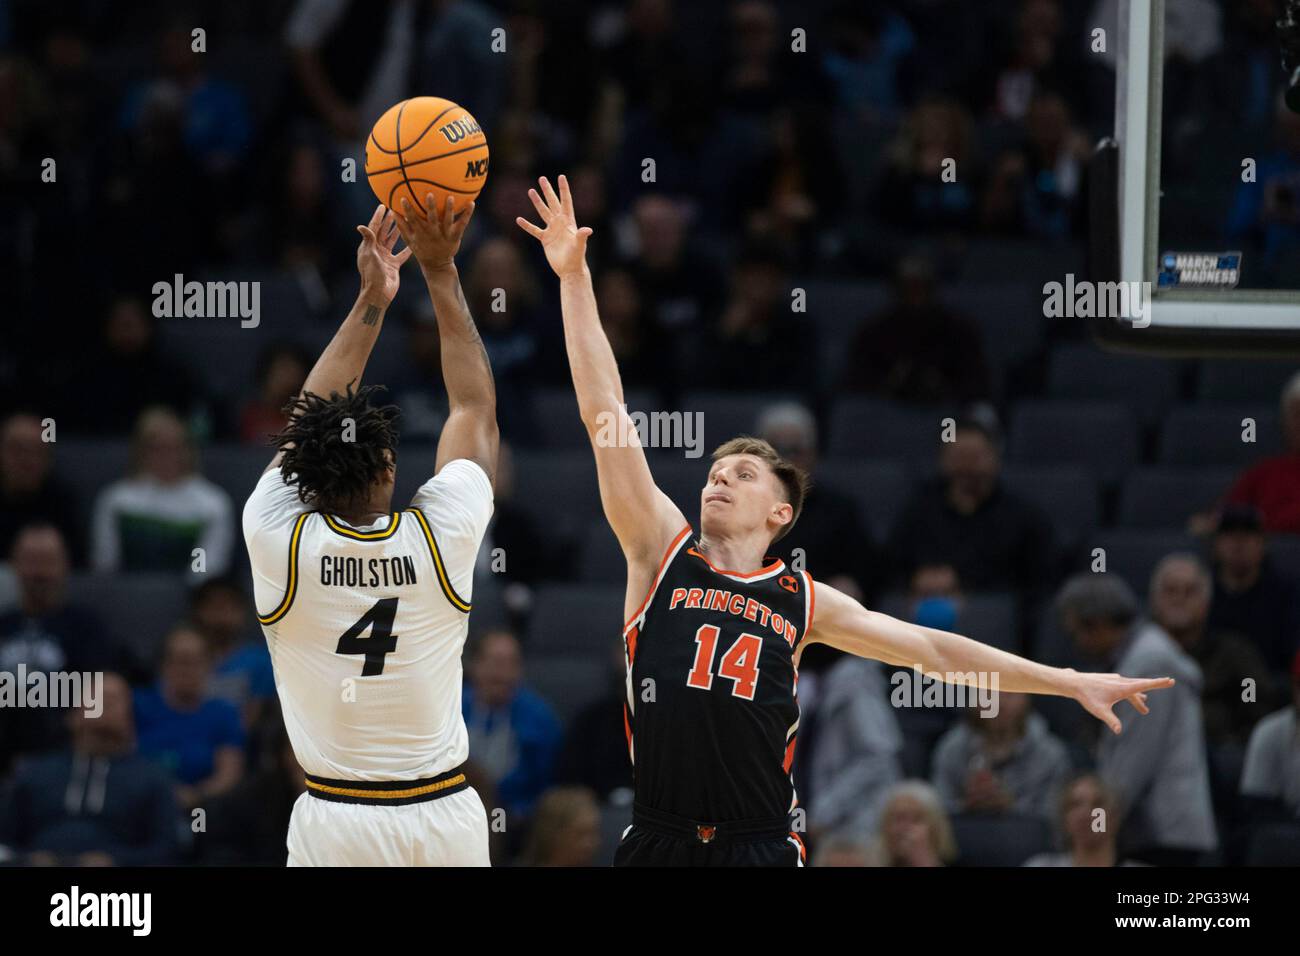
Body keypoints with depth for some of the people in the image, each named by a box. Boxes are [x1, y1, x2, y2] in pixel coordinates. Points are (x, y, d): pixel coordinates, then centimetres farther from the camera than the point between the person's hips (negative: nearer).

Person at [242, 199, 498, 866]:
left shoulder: (278, 542, -10)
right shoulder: (440, 537, -10)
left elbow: (308, 421, 9)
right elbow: (474, 407, 7)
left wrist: (372, 299, 12)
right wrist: (440, 273, 10)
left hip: (332, 819, 0)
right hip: (443, 817, 0)